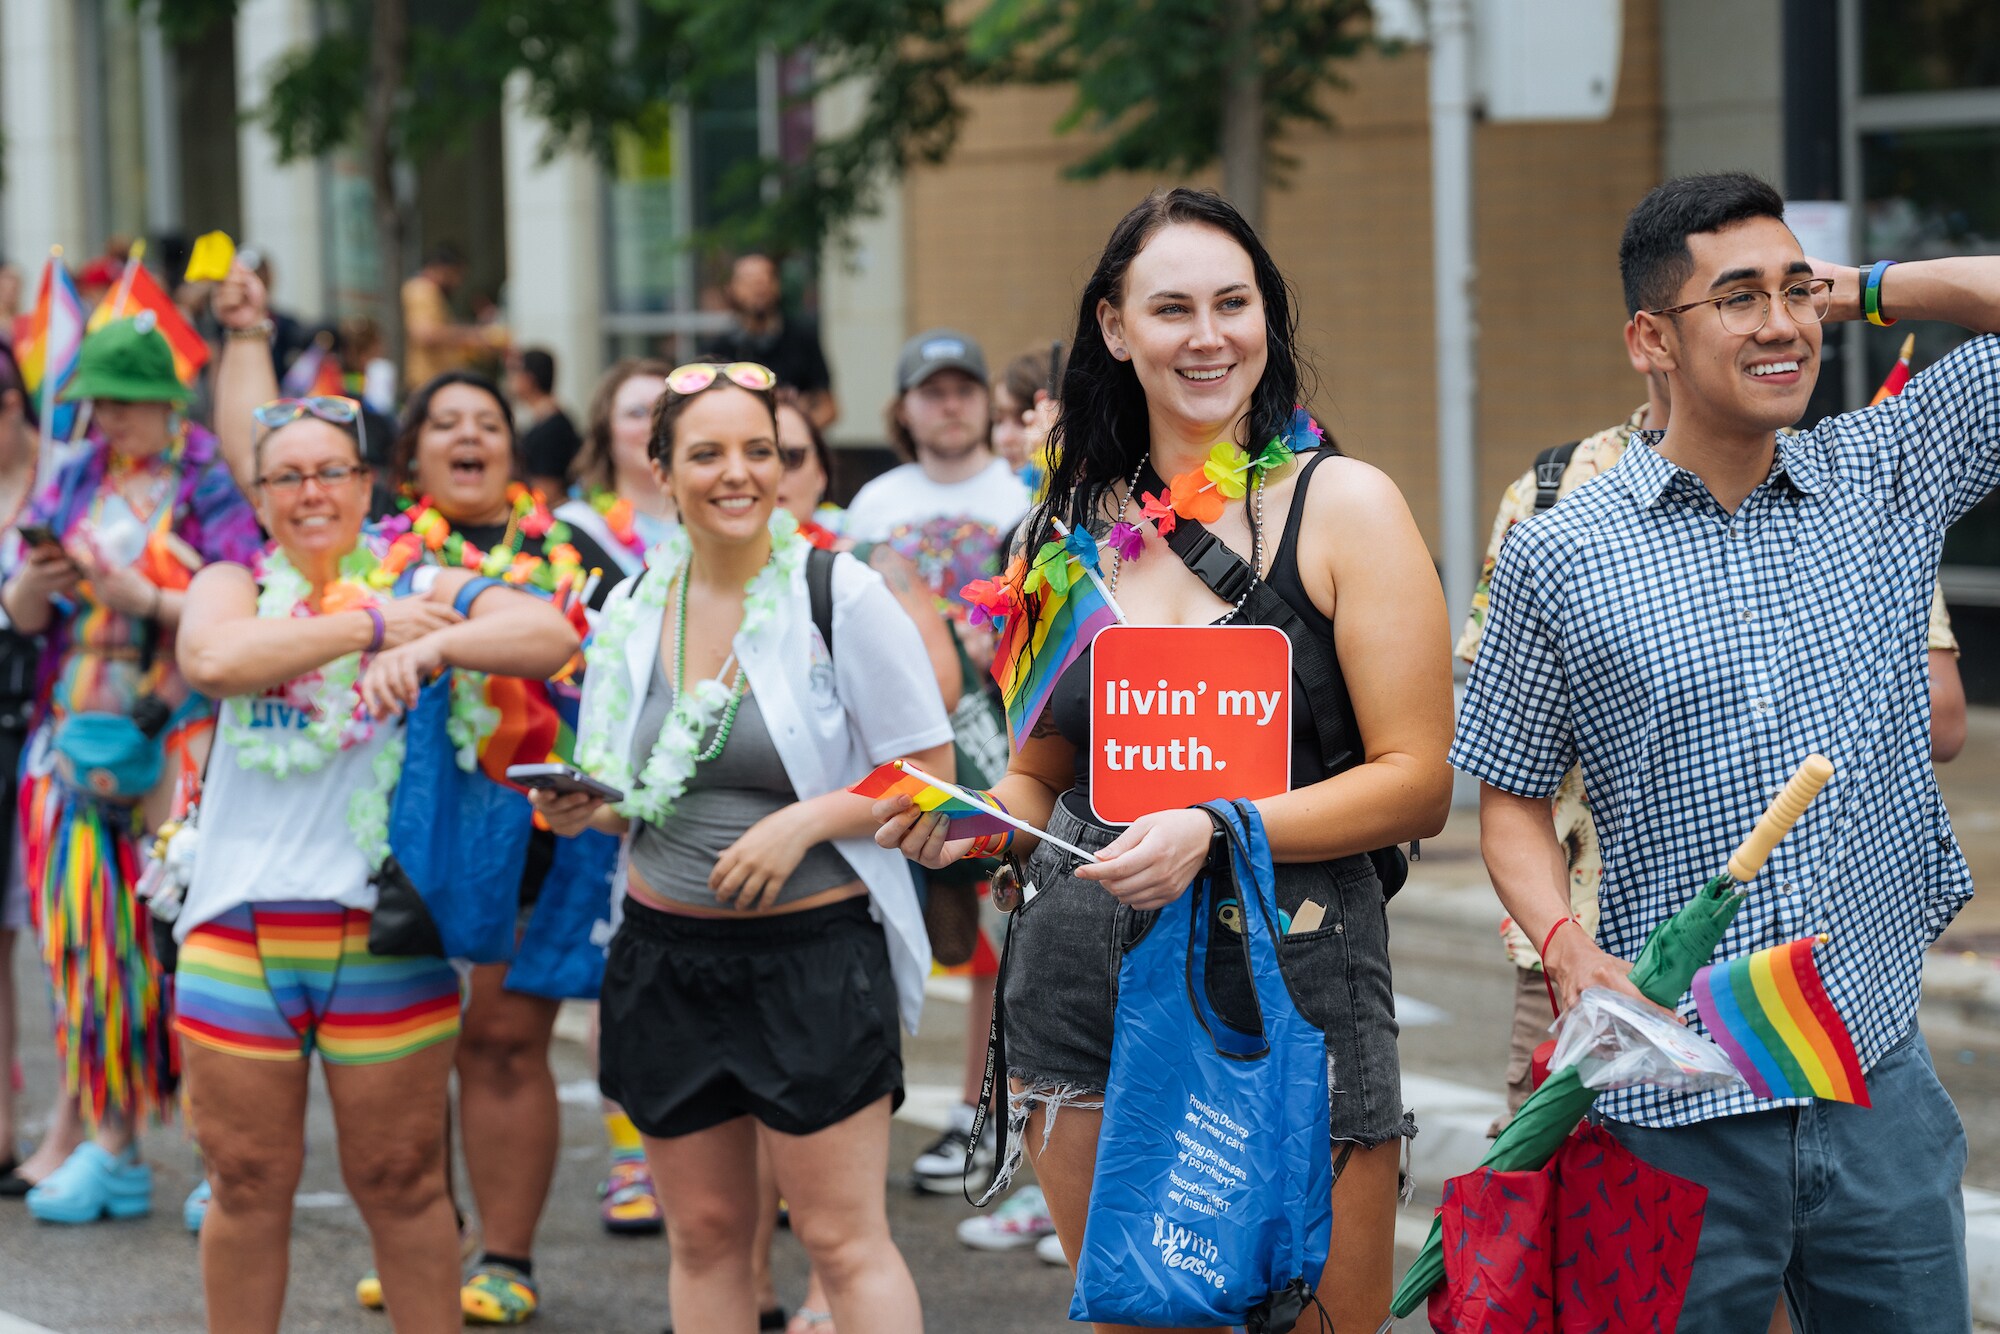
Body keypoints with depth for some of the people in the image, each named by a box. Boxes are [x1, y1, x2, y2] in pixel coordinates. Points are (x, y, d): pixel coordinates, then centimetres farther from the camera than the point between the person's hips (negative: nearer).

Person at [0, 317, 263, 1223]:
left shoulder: (214, 488, -2)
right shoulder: (74, 484, 13)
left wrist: (149, 601, -18)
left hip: (180, 738, -5)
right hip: (79, 732, 5)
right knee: (86, 933, 0)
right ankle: (105, 1141, 5)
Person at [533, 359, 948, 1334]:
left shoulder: (841, 596, -8)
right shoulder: (631, 607, 6)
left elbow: (928, 775, -6)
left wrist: (806, 821, -19)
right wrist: (587, 809, -5)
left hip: (814, 953, -5)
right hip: (667, 955, 5)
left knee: (843, 1241, -4)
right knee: (704, 1233, 11)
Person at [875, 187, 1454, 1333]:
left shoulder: (1343, 505, -2)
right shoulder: (1075, 526, 11)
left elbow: (1418, 783, -7)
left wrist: (1213, 829, -19)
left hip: (1288, 979, -4)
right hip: (1083, 981, 4)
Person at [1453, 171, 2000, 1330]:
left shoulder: (1885, 475, 7)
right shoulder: (1558, 561, 0)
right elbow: (1514, 799, 6)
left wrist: (1862, 290, 4)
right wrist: (1570, 949, -13)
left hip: (1882, 1094, 2)